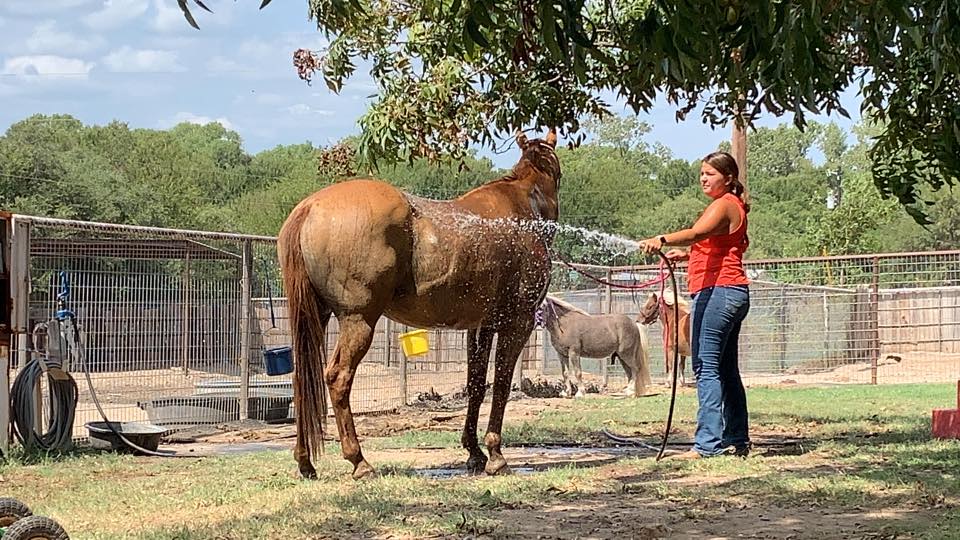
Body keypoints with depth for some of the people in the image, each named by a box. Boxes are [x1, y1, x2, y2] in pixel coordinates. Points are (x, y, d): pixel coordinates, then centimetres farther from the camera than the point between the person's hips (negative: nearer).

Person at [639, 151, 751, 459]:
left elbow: (698, 232, -29)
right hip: (730, 293, 11)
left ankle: (708, 443, -21)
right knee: (726, 370, 14)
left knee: (706, 367, -15)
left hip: (718, 291, -11)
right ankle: (737, 441, 19)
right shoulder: (732, 206, 23)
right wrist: (687, 255, 19)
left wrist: (662, 240, -44)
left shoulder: (724, 205, -9)